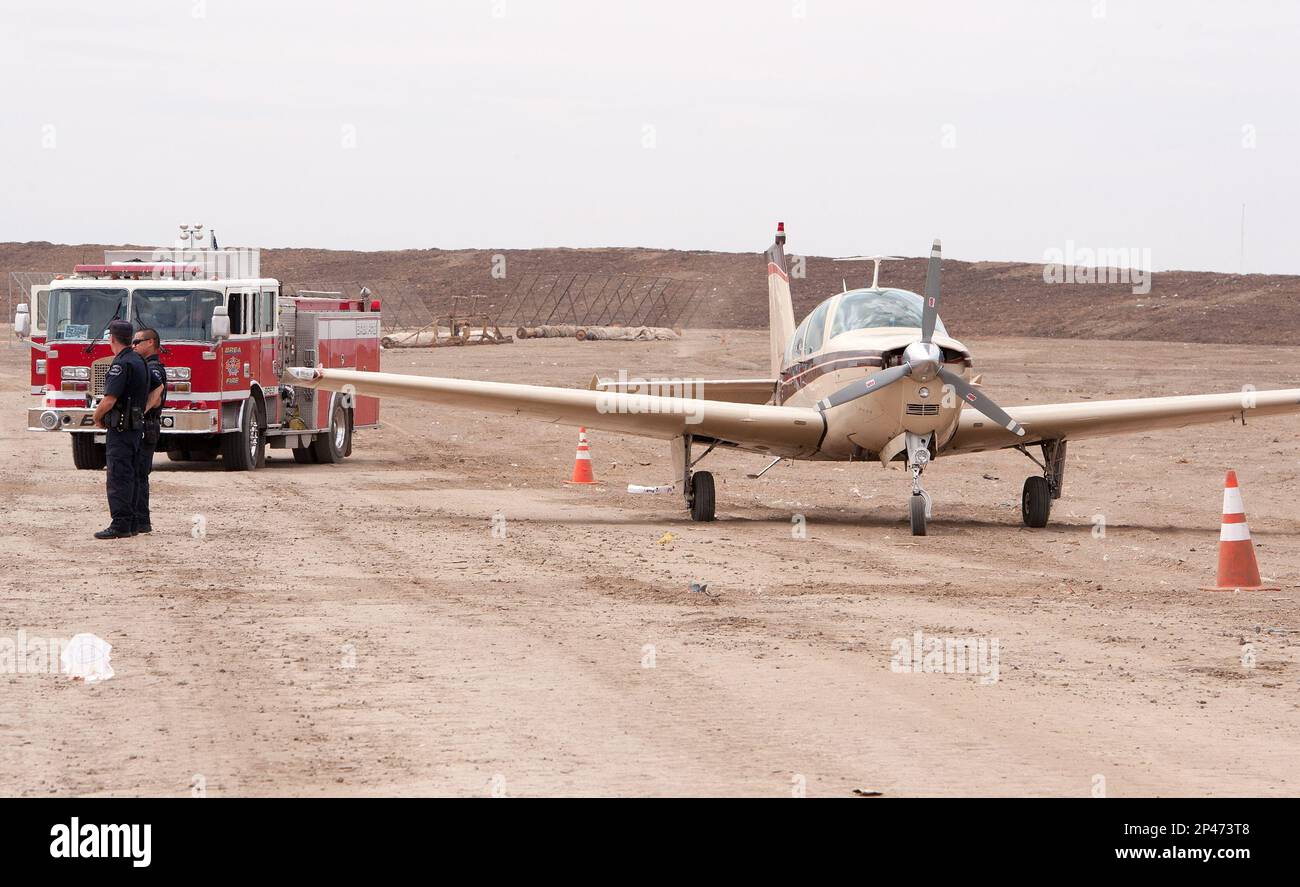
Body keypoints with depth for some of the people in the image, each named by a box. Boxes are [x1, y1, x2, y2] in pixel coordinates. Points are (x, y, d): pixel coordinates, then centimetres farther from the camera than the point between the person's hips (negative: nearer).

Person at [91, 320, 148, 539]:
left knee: (118, 478, -9)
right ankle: (131, 523, 16)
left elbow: (109, 400, -22)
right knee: (130, 477, 14)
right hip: (137, 428, 9)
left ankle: (120, 525, -11)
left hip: (120, 428, -9)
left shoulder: (121, 364, -16)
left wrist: (97, 417, -2)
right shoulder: (139, 361, 13)